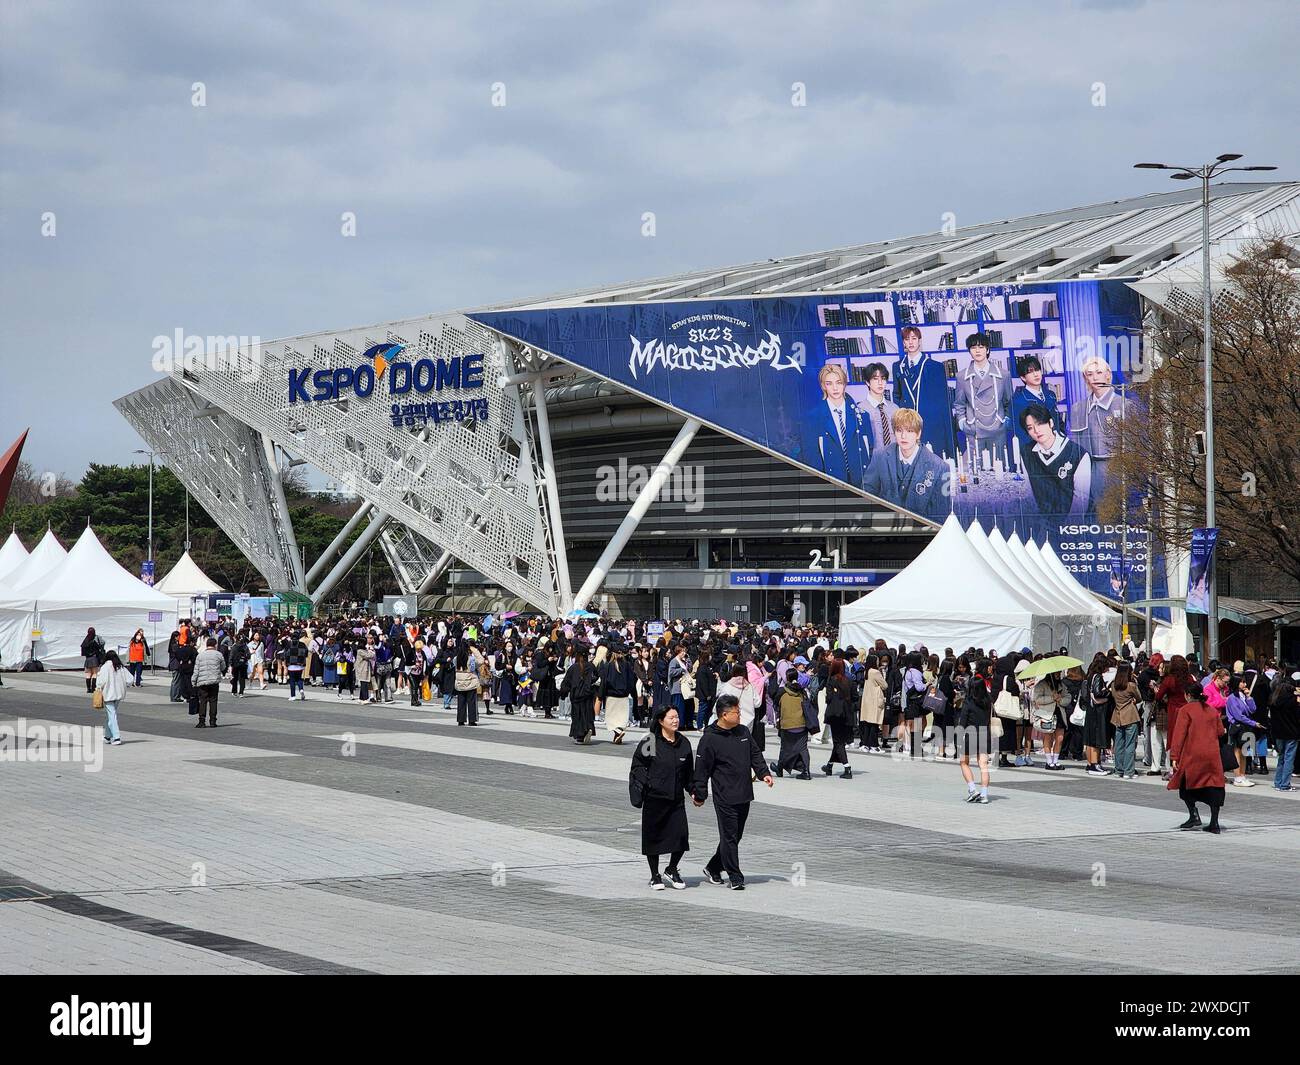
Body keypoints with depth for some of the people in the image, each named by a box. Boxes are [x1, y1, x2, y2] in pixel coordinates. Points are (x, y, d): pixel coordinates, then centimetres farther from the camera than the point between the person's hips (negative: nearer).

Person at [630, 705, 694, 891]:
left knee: (681, 834, -5)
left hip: (676, 798, 4)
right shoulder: (650, 743, -7)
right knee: (653, 836, 4)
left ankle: (671, 870, 17)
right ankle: (655, 876, 18)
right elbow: (638, 765, -3)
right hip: (654, 797, -4)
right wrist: (643, 784, -15)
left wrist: (694, 790, 12)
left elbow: (689, 771, 18)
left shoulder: (684, 743, 9)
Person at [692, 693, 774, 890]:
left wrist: (764, 773, 3)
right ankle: (735, 877, 0)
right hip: (725, 798, -7)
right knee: (729, 837, -5)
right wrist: (700, 795, -5)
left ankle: (713, 868, 28)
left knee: (736, 836, 13)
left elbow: (755, 755, 19)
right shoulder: (710, 739, -11)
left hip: (744, 796, 7)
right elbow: (702, 769, -8)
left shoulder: (743, 732, 9)